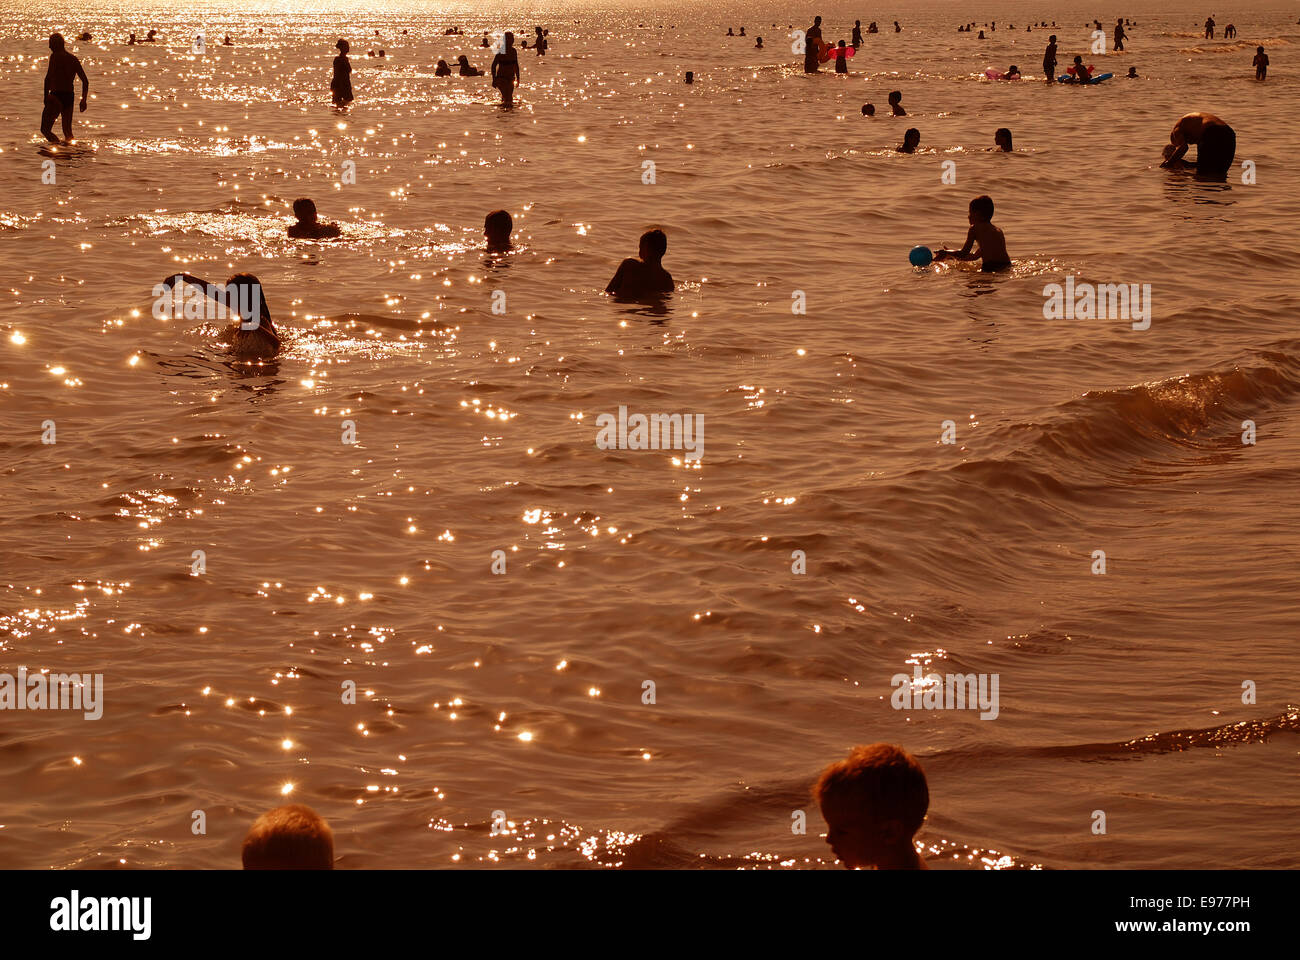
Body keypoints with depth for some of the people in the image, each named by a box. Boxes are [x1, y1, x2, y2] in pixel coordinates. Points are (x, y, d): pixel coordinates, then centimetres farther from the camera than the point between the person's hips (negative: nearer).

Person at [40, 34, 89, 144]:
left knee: (45, 129, -2)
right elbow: (85, 81, 13)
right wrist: (83, 100, 17)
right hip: (70, 96, 7)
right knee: (67, 130, 16)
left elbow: (48, 77, -20)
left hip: (57, 95, -7)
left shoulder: (55, 56, -8)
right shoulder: (73, 59, 13)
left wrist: (46, 96, -15)